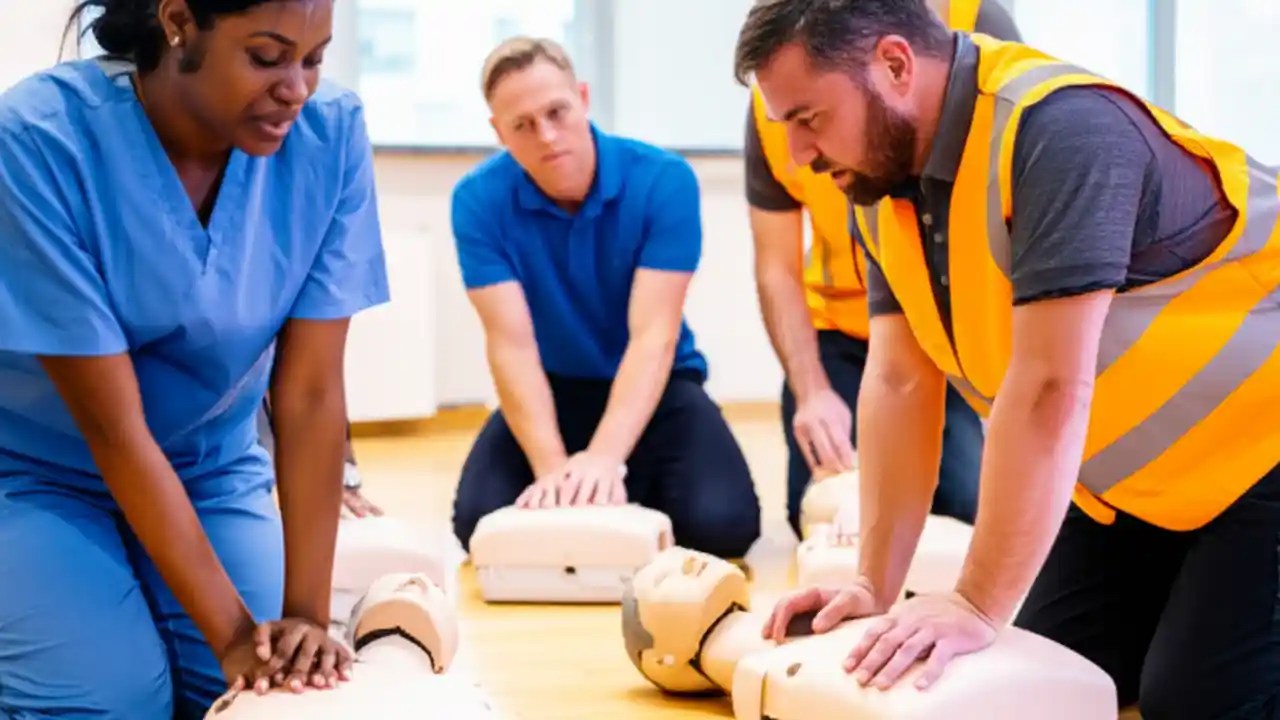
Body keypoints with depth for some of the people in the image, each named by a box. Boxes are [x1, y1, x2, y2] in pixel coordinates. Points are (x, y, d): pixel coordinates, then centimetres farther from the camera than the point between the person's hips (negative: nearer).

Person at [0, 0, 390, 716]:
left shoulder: (330, 134, -18)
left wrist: (307, 612, -21)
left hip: (212, 470, 3)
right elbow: (112, 425, -26)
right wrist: (231, 630, -27)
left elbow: (311, 393, -17)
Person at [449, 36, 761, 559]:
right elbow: (511, 343, -22)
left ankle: (638, 489, 9)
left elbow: (653, 335, -27)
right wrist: (552, 466, -37)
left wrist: (605, 456, -42)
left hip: (656, 387, -1)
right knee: (481, 523, -23)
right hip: (551, 390, 1)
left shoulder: (663, 180, -21)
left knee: (723, 523, -25)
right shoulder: (479, 200, -17)